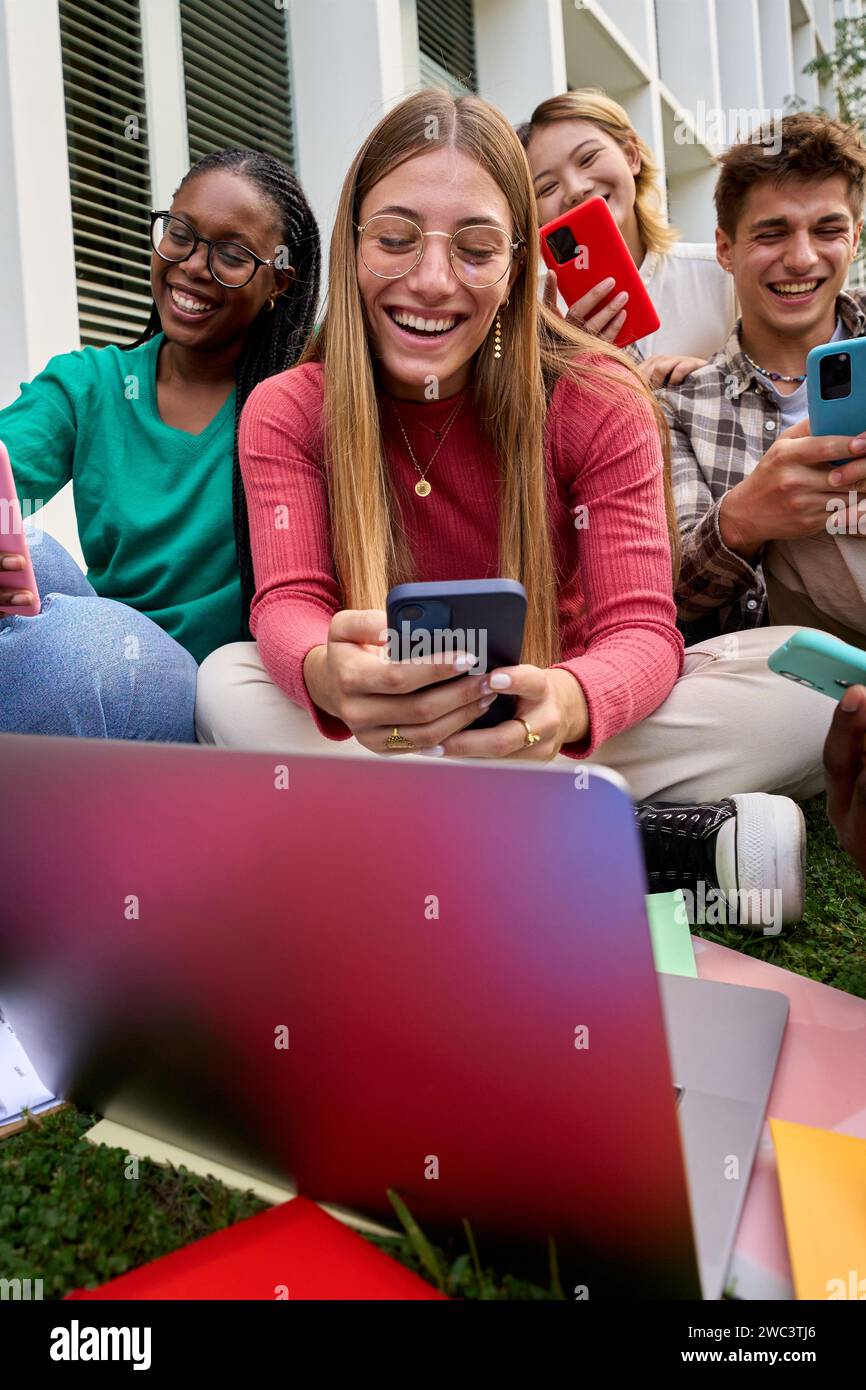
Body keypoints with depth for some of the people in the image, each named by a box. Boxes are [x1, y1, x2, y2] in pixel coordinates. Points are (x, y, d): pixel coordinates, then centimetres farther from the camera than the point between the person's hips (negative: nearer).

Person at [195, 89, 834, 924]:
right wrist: (331, 675, -44)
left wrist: (568, 702, -42)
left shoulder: (597, 401, -7)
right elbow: (287, 607, -18)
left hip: (551, 723, -1)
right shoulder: (286, 413, -4)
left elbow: (642, 630, -17)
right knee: (228, 683, -29)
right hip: (386, 731, 2)